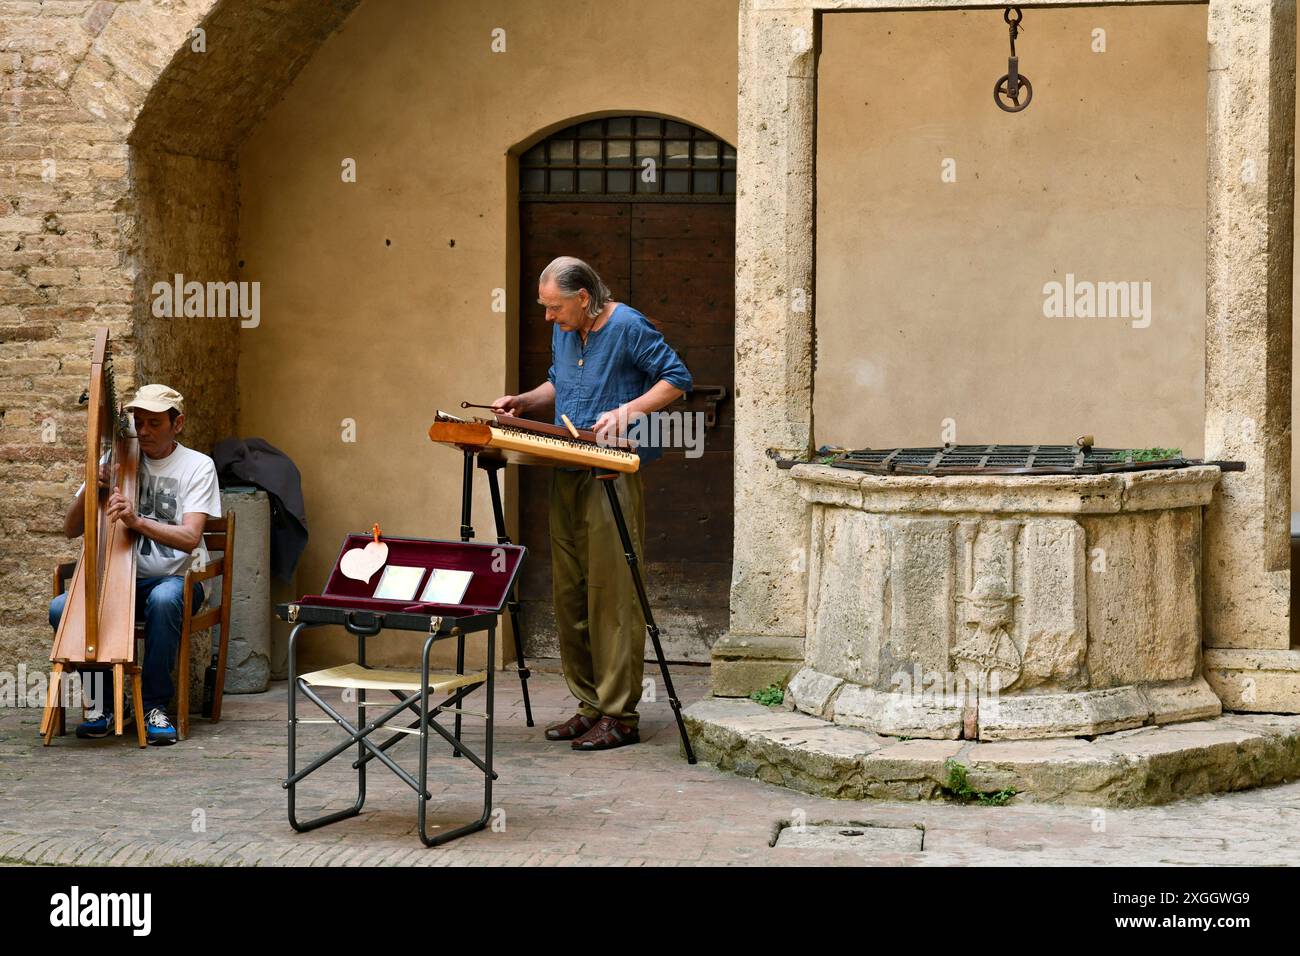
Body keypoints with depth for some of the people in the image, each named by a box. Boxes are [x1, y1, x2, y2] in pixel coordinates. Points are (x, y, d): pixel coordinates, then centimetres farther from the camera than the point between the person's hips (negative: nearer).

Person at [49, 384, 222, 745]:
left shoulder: (197, 466, -2)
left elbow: (190, 537, -17)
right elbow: (71, 529, 3)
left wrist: (138, 521, -33)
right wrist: (90, 488, -17)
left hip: (175, 577, -3)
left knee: (164, 599, -39)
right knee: (60, 608, -24)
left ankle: (156, 707, -25)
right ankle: (102, 705, -6)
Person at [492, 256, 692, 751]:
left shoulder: (628, 327, -10)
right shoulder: (563, 331, 13)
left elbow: (677, 379, -8)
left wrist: (628, 410, -19)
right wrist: (524, 402, 11)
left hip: (614, 476, -8)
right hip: (566, 477, 8)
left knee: (612, 594, -8)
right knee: (569, 595, 9)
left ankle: (619, 716, -4)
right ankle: (589, 705, 18)